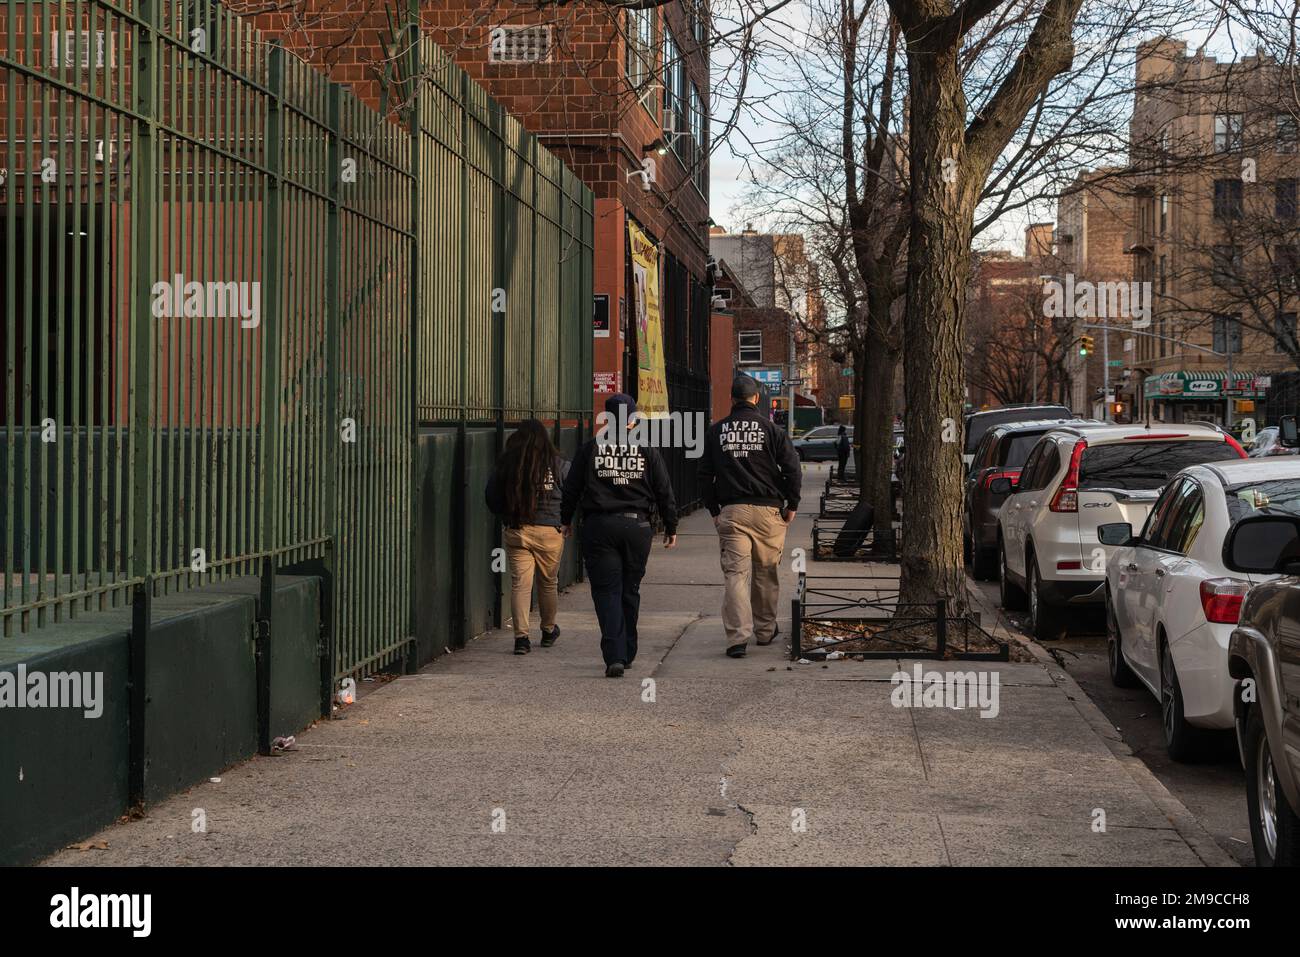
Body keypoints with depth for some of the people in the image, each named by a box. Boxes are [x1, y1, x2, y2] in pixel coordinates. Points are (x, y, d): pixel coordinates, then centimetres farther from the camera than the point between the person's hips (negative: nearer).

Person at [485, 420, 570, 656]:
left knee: (520, 583, 0)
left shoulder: (506, 464, 0)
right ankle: (548, 631, 32)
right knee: (548, 583, 15)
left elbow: (491, 496, 6)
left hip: (516, 532, 0)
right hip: (549, 532, 0)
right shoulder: (557, 464, -4)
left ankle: (521, 636, -10)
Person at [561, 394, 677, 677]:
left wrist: (566, 520, 17)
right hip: (637, 527, 2)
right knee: (630, 591, 15)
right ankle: (627, 653, 23)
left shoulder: (591, 448, 0)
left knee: (606, 591, -2)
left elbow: (572, 488, 4)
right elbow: (664, 492, 4)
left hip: (599, 527, -2)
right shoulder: (647, 450, 2)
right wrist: (671, 527, 13)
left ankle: (614, 656, -15)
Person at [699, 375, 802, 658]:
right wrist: (792, 505, 5)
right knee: (766, 574, 14)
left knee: (736, 573, -3)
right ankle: (765, 631, 27)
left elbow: (705, 475, 9)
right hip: (767, 510, 0)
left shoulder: (715, 431, 7)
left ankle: (737, 637, -16)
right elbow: (792, 468, -4)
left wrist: (714, 510, 15)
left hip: (731, 512, 0)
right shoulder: (770, 429, 0)